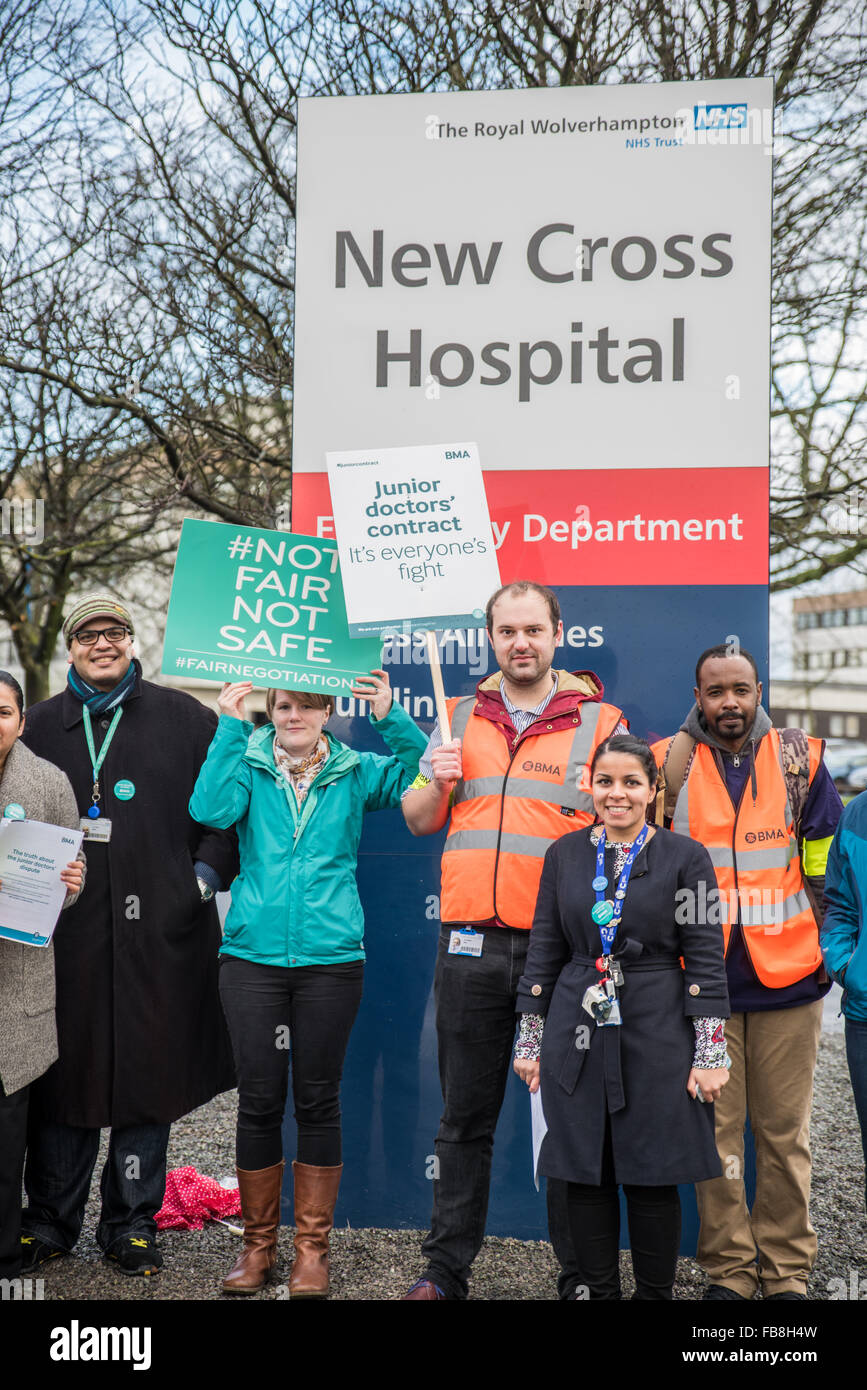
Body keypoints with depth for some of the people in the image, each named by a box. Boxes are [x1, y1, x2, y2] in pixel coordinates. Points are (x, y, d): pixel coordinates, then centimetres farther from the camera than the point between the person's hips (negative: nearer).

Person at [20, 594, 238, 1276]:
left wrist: (207, 872, -3)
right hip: (63, 933, 1)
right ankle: (50, 1221, 21)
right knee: (63, 1073, 5)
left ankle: (132, 1224, 20)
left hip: (158, 933, -1)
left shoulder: (184, 719, 7)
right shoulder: (39, 726, 13)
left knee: (150, 1071, 6)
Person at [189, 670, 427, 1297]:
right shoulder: (248, 765, 6)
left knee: (318, 1100, 7)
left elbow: (420, 776, -5)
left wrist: (392, 719, -16)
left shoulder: (355, 771, 8)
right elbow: (211, 809, -13)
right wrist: (232, 727, -12)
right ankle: (258, 1244, 21)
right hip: (252, 956, 0)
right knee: (258, 1100, 5)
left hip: (330, 958, 0)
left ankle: (312, 1247, 19)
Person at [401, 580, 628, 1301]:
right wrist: (438, 782, -5)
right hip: (471, 945, 3)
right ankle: (446, 1268, 22)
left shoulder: (598, 721, 4)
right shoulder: (462, 717, 12)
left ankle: (581, 1272, 19)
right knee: (465, 1117, 11)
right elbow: (419, 821, 15)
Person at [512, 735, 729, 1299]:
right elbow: (544, 951, 10)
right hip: (577, 1036, 3)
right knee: (586, 1174, 7)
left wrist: (711, 1055, -8)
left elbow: (706, 959, -3)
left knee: (651, 1178, 3)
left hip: (656, 1037, -2)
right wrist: (529, 1041, 8)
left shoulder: (686, 857, -2)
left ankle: (656, 1292, 20)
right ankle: (598, 1289, 22)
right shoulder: (565, 854, 7)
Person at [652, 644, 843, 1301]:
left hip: (787, 976, 0)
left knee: (785, 1130, 6)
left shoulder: (799, 759, 6)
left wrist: (828, 948, 8)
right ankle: (728, 1266, 17)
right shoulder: (670, 762, 4)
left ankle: (788, 1267, 18)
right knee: (715, 1128, 5)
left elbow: (826, 865, 9)